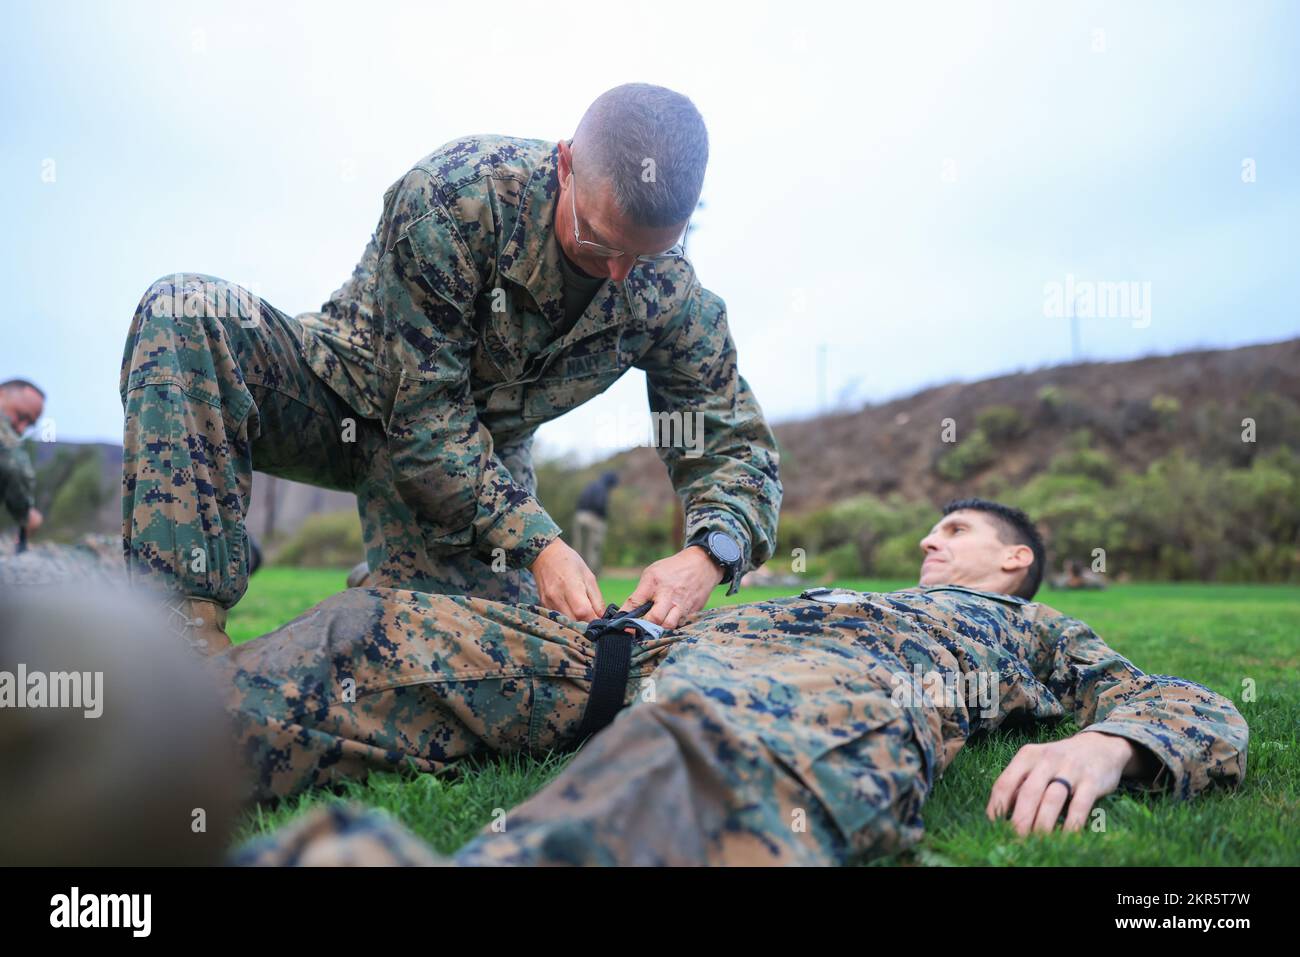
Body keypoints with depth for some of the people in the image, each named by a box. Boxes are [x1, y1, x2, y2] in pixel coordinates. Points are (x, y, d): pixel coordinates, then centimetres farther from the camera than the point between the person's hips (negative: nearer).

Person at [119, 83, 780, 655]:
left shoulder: (671, 295, -17)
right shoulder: (457, 192, -29)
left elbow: (737, 445, -9)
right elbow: (422, 411, -27)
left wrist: (707, 553, -31)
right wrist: (535, 542, -34)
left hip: (482, 451, 3)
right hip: (351, 391, -2)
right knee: (184, 314, -30)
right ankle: (190, 623, -31)